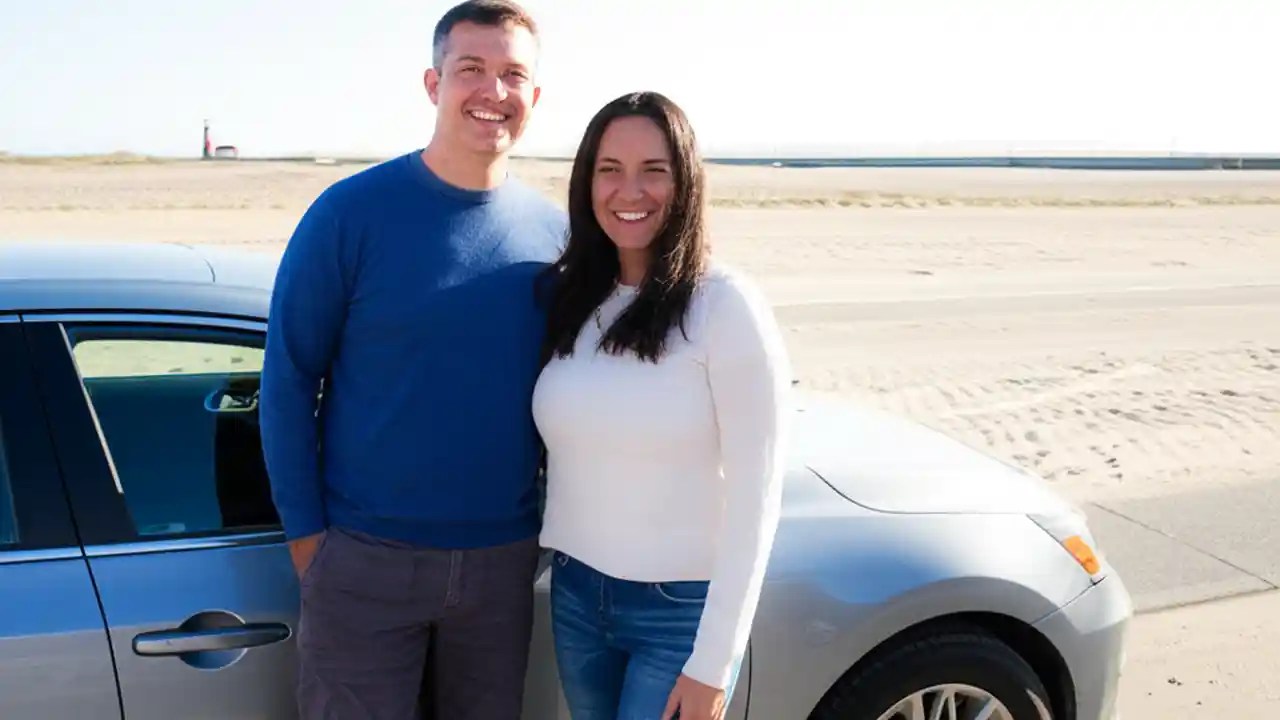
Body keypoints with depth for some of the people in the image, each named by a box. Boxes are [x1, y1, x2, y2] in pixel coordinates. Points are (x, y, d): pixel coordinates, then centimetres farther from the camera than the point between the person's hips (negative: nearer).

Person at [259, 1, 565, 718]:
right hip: (365, 557, -3)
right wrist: (304, 530, -7)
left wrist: (553, 516, 5)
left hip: (504, 559, 4)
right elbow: (290, 377, -6)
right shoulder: (352, 211, -10)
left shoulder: (555, 230, 1)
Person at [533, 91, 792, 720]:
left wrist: (713, 663, -13)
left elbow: (755, 497, -13)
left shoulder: (726, 305, -14)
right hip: (575, 595, 5)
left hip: (683, 610, -5)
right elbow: (559, 448, 10)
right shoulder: (566, 296, 2)